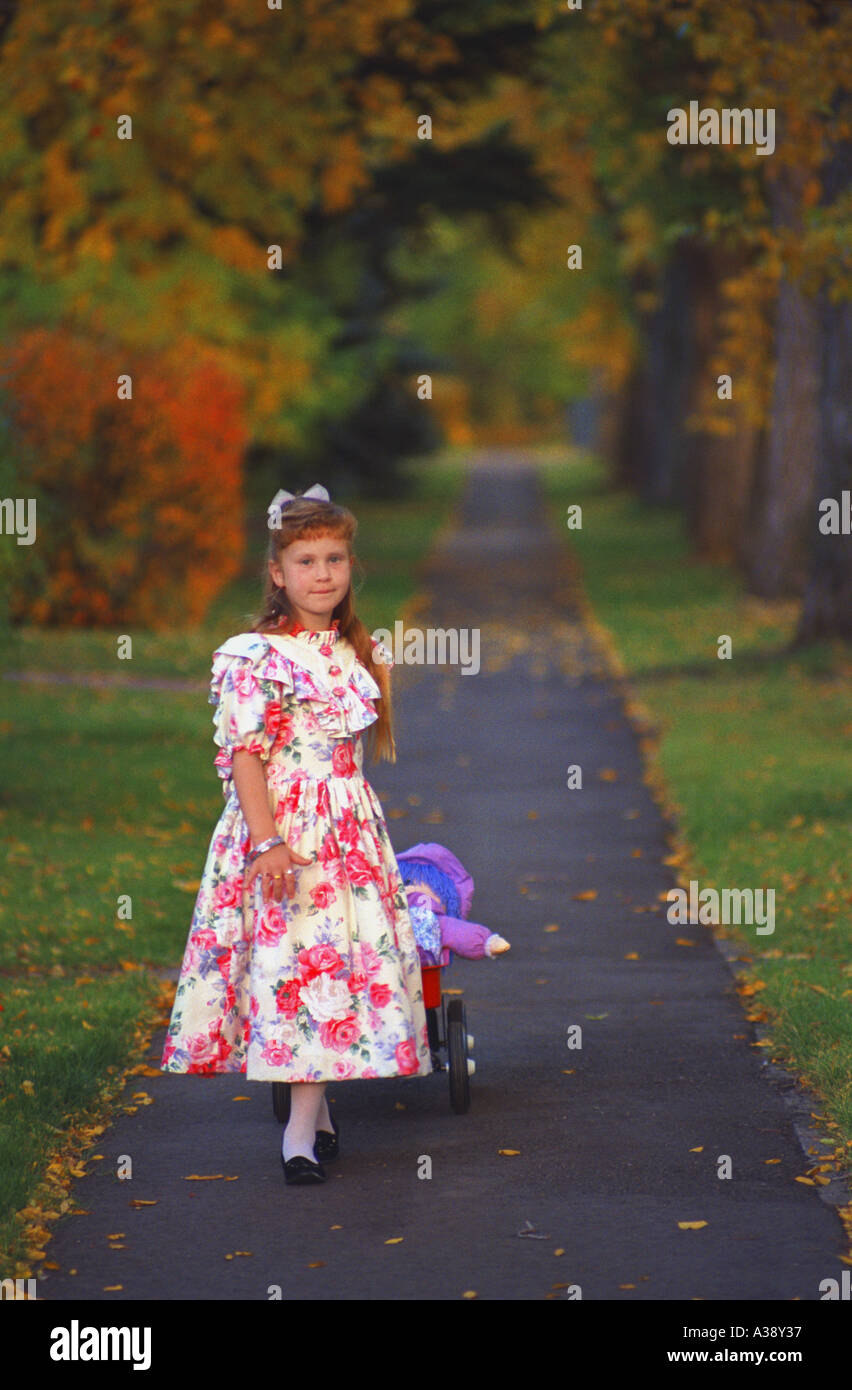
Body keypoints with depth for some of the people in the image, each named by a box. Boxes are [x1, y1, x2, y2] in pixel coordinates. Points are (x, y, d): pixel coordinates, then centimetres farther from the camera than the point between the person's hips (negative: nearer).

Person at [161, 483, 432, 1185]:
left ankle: (303, 1126, 1)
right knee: (292, 963, -7)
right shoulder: (255, 656, -7)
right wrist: (268, 841, -18)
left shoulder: (358, 651, 12)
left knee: (339, 964, -1)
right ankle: (316, 1112, 7)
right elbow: (244, 757, -12)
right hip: (280, 831, -5)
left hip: (350, 829, 5)